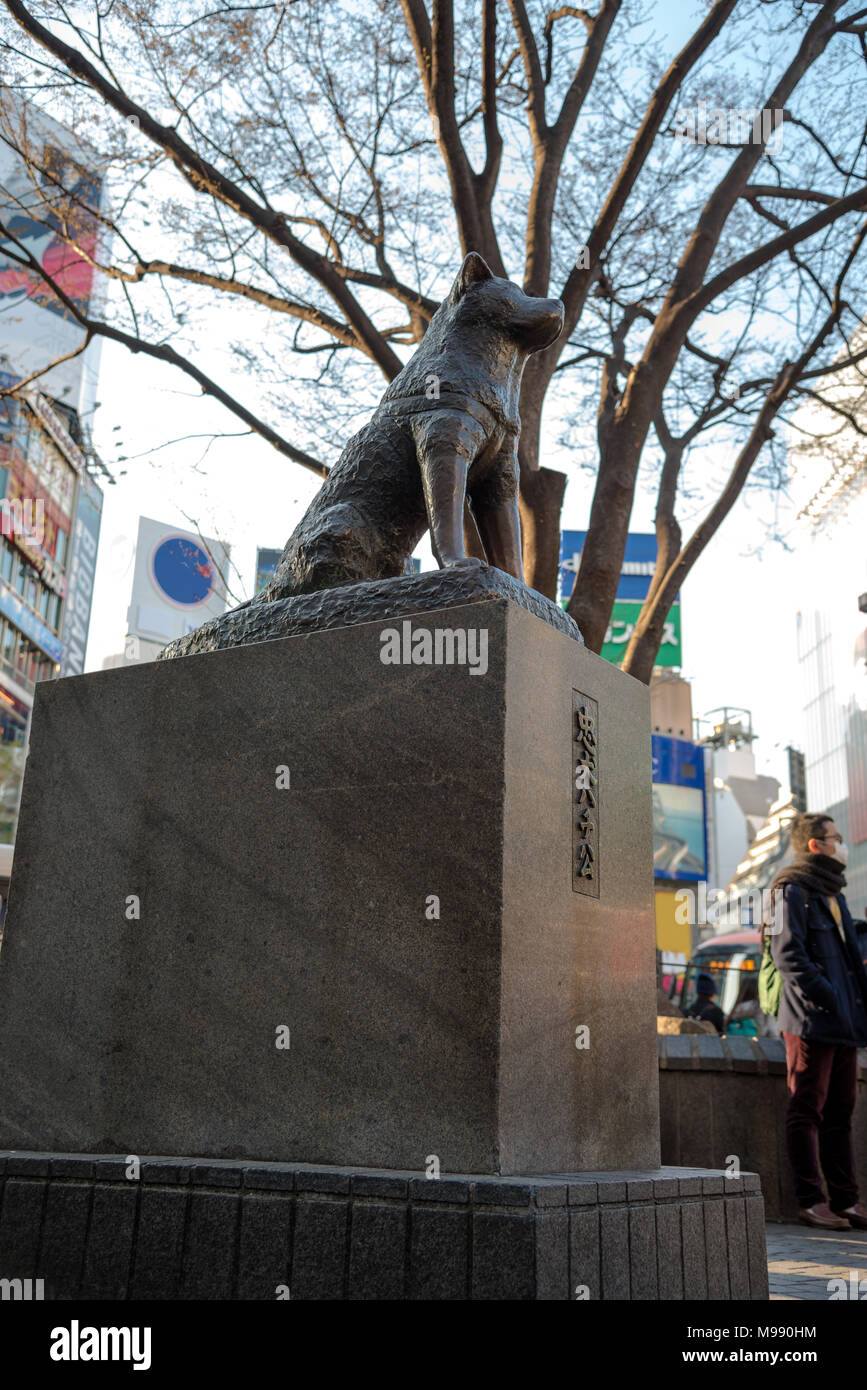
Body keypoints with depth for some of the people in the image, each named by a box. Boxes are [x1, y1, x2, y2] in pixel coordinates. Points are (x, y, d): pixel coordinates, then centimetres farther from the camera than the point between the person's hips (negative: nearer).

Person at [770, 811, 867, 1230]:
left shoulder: (832, 892, 21)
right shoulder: (792, 890, -7)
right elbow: (787, 954, -16)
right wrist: (826, 997, -20)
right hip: (811, 1021, -9)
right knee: (807, 1110, -2)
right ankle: (811, 1200, 4)